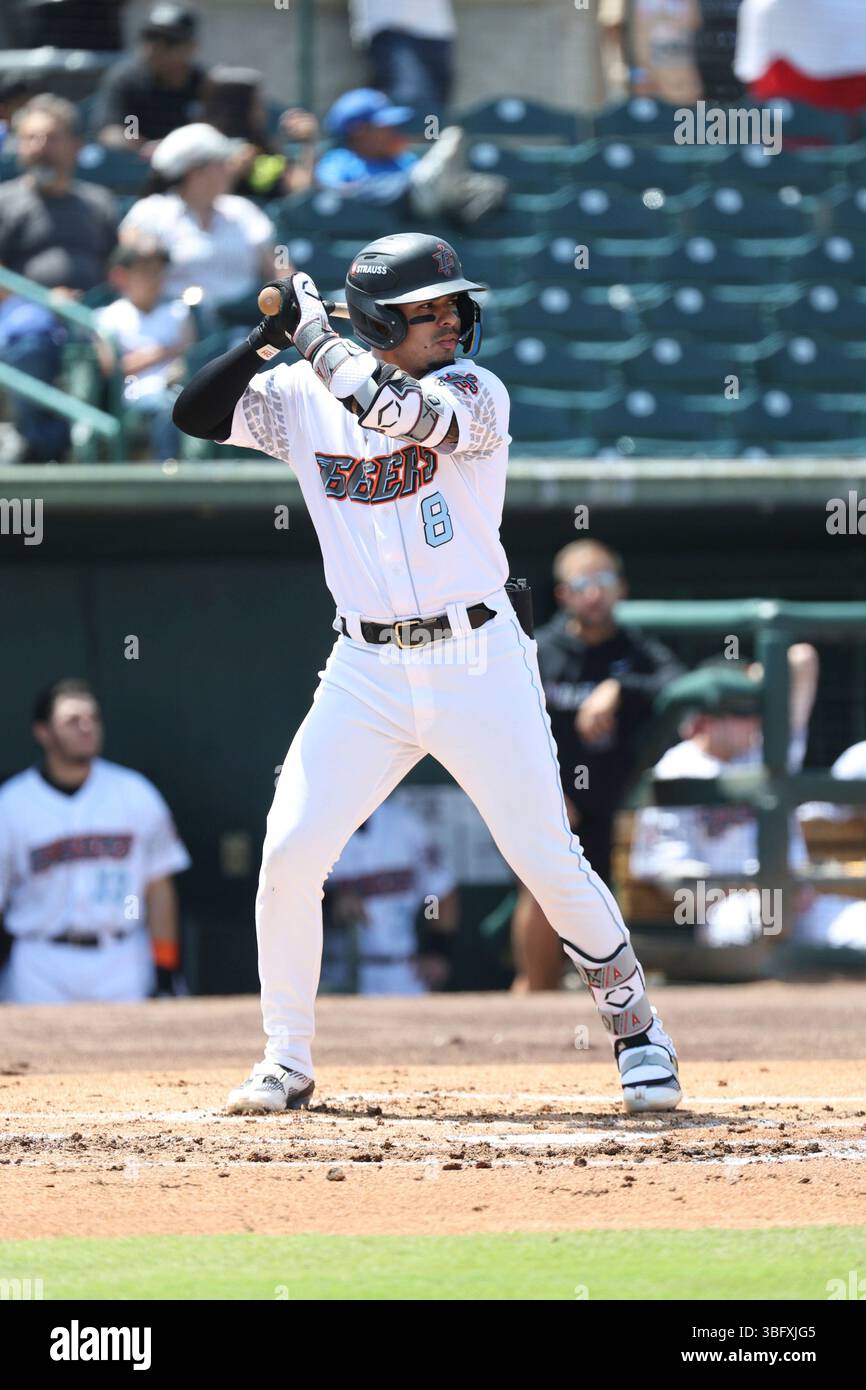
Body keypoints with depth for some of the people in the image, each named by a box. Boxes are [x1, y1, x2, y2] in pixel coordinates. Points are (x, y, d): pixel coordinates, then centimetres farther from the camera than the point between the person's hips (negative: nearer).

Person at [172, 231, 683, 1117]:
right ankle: (285, 1065, 7)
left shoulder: (475, 394, -6)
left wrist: (317, 338, -13)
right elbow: (195, 414, 0)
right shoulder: (302, 401, 4)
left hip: (478, 661, -2)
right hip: (366, 671, 3)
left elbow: (402, 412, -24)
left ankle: (637, 1033, 14)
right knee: (289, 855, -6)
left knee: (549, 860, -4)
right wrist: (270, 338, -11)